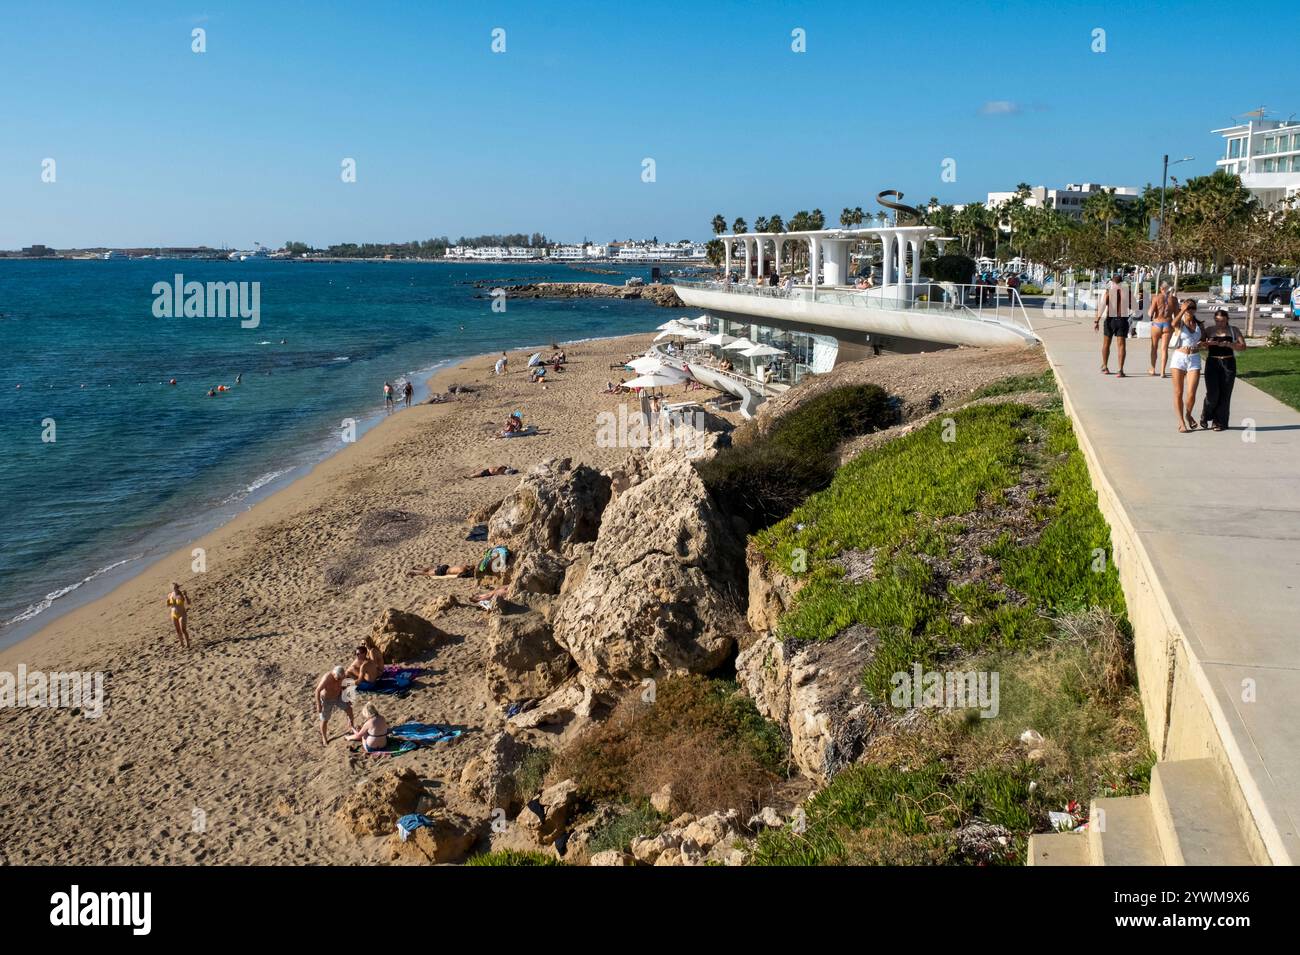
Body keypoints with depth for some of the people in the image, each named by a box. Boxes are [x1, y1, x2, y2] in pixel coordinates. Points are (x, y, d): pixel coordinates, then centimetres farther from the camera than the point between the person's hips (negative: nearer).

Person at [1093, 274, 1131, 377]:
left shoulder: (1108, 291, -5)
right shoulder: (1127, 292, 1)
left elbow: (1101, 306, -13)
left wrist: (1096, 321, -11)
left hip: (1110, 319, -1)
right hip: (1123, 319, 1)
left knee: (1106, 343, 17)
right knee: (1121, 345, -1)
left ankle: (1105, 367, 28)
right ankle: (1121, 370, -12)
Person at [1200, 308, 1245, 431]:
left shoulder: (1233, 330, 5)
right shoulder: (1209, 330, 5)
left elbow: (1243, 346, -3)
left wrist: (1228, 344, -18)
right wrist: (1207, 343, -19)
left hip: (1228, 364, 1)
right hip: (1212, 364, -1)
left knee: (1224, 394, -1)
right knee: (1212, 393, -9)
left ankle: (1220, 422, 7)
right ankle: (1205, 416, 15)